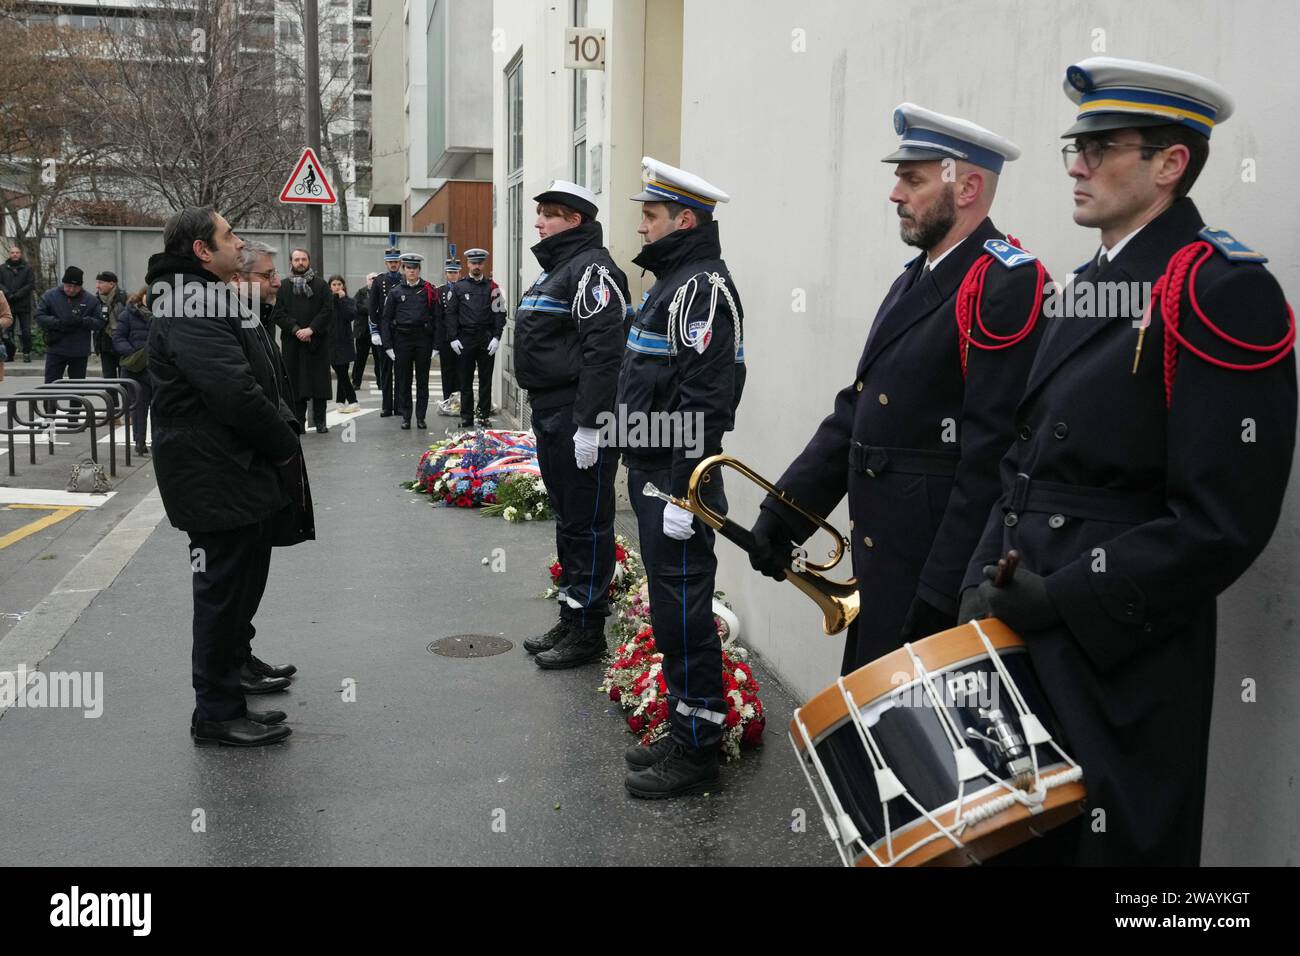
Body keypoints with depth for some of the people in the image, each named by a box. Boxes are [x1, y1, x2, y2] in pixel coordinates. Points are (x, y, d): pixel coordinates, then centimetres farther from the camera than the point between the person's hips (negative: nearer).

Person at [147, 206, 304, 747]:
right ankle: (217, 713, 10)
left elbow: (261, 383, 18)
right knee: (223, 589, -1)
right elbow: (237, 395, -29)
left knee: (243, 581, 23)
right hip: (218, 482, -10)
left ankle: (237, 665, 42)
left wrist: (284, 433, 5)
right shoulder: (191, 311, -20)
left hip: (246, 474, 10)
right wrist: (285, 445, -16)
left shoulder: (214, 301, 17)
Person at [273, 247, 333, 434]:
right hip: (292, 343, 1)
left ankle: (319, 421, 7)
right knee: (295, 382, 1)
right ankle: (299, 420, 7)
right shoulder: (284, 287, 9)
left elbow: (328, 311, -2)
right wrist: (296, 329, -12)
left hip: (317, 341, -1)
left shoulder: (320, 284, 6)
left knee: (319, 381, 0)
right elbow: (278, 313, 2)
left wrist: (311, 329, -13)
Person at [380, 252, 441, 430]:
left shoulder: (429, 290, 2)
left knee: (422, 380, 4)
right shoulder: (395, 292, 5)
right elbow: (386, 319, 6)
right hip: (402, 340, 1)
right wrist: (388, 345, -1)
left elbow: (437, 318, 2)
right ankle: (405, 417, 12)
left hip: (423, 338, -1)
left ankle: (421, 417, 11)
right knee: (403, 379, 5)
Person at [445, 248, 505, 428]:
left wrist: (496, 337, -8)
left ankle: (484, 416, 11)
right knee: (465, 380, 4)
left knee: (485, 380, 4)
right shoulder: (458, 286, 6)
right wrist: (453, 338, -4)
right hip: (465, 339, 0)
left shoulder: (492, 287, 5)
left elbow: (499, 313, 1)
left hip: (486, 340, 0)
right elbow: (451, 313, 4)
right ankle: (466, 417, 11)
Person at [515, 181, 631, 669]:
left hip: (579, 419, -11)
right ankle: (570, 618, 27)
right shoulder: (554, 270, 19)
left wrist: (589, 424, -25)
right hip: (551, 415, 11)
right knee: (567, 520, 16)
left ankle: (588, 631, 7)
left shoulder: (591, 268, -13)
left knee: (587, 524, -2)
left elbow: (602, 351, -22)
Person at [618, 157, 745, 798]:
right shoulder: (672, 281, 18)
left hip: (678, 480, -11)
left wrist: (684, 493, -24)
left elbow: (706, 401, -23)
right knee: (671, 607, 16)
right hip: (652, 473, 11)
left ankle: (696, 751, 9)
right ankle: (684, 732, 29)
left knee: (683, 611, -3)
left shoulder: (703, 287, -15)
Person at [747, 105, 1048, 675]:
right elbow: (856, 410, 13)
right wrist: (784, 512, 6)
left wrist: (944, 595, -22)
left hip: (942, 568, -9)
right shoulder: (914, 281, 14)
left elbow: (993, 454, -21)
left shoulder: (1007, 285, -15)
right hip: (882, 561, 9)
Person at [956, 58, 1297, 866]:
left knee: (1115, 844, 8)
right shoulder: (1095, 282, 14)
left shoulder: (1221, 291, -14)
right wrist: (985, 581, 4)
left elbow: (1223, 521, -20)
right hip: (1033, 644, 8)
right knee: (1019, 836, 19)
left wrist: (1063, 599, -18)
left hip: (1123, 658, -8)